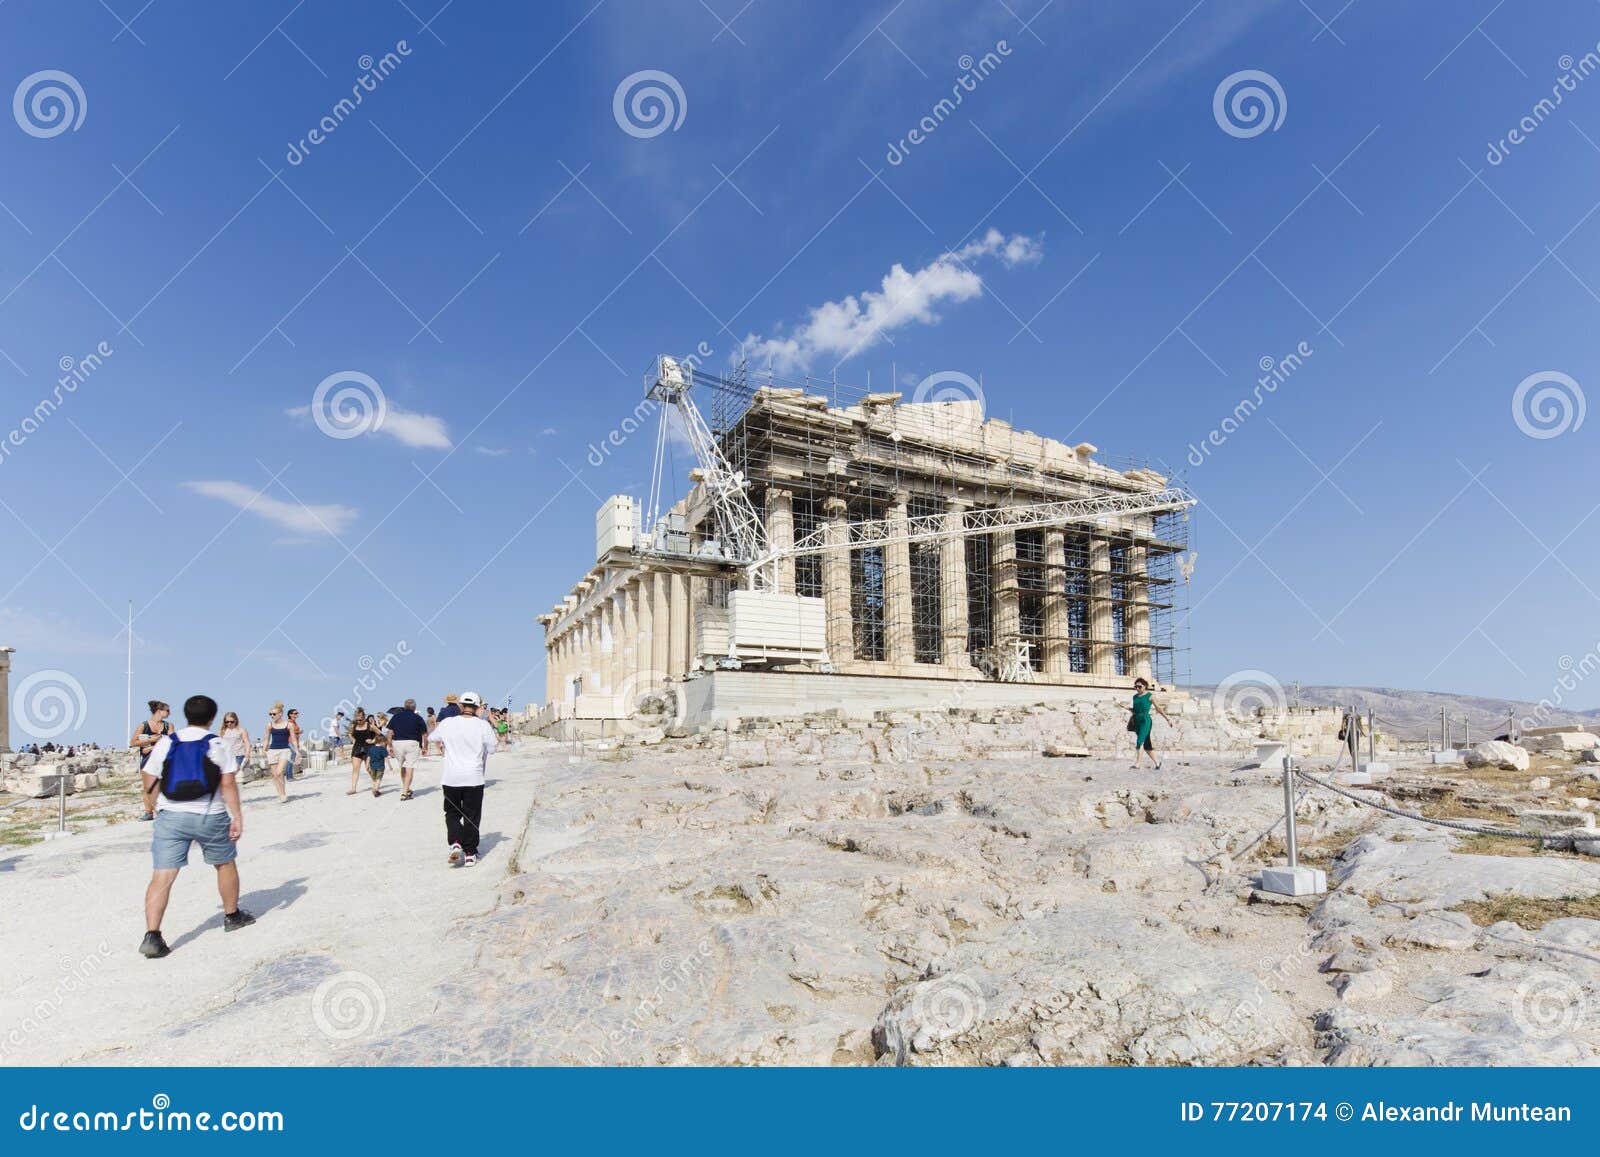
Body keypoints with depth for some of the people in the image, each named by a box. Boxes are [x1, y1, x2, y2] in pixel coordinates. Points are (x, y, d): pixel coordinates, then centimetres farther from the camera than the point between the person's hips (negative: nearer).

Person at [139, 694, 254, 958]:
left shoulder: (165, 743, 5)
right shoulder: (218, 745, -3)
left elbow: (150, 785, 6)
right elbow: (228, 784, -9)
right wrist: (237, 817, -6)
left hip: (171, 817, 2)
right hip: (210, 817, -1)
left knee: (162, 875, -1)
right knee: (225, 864, 18)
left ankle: (152, 936, -11)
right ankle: (232, 916, 32)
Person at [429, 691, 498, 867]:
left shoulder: (446, 723, -4)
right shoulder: (483, 725, -8)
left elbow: (433, 738, 15)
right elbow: (491, 750, 2)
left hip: (450, 778, 1)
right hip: (474, 778, -1)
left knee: (452, 813, 17)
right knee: (472, 816, 8)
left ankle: (455, 843, -3)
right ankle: (470, 854, 11)